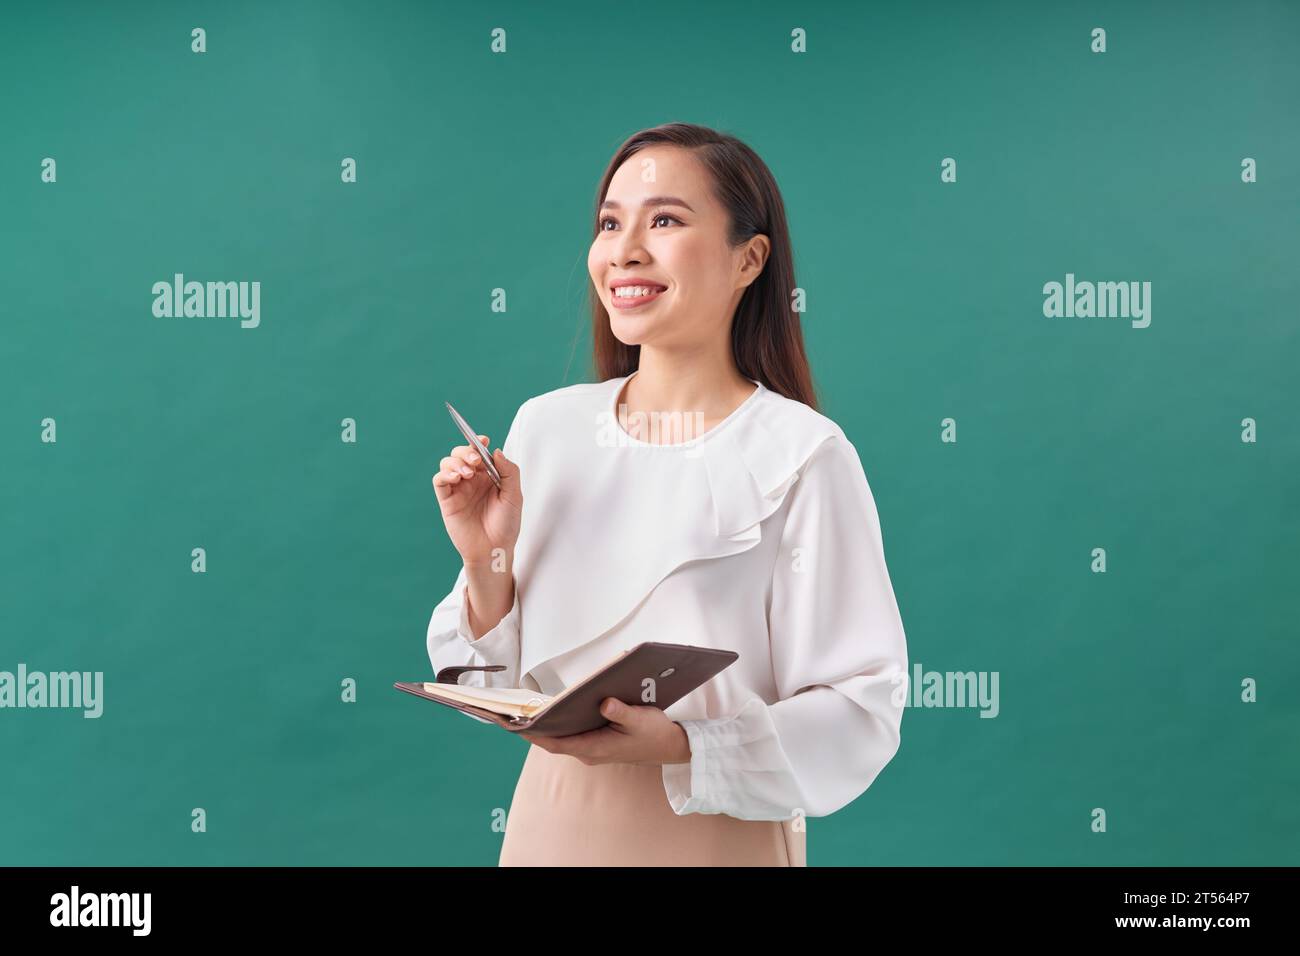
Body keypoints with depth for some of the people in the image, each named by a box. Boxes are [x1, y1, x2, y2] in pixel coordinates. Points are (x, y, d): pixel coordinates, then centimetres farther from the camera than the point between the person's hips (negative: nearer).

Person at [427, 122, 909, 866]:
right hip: (554, 823, 4)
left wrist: (683, 746, -27)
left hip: (718, 833, -4)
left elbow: (862, 714, -15)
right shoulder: (545, 427, -1)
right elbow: (500, 689, 4)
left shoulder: (803, 455, -14)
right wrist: (488, 563, -13)